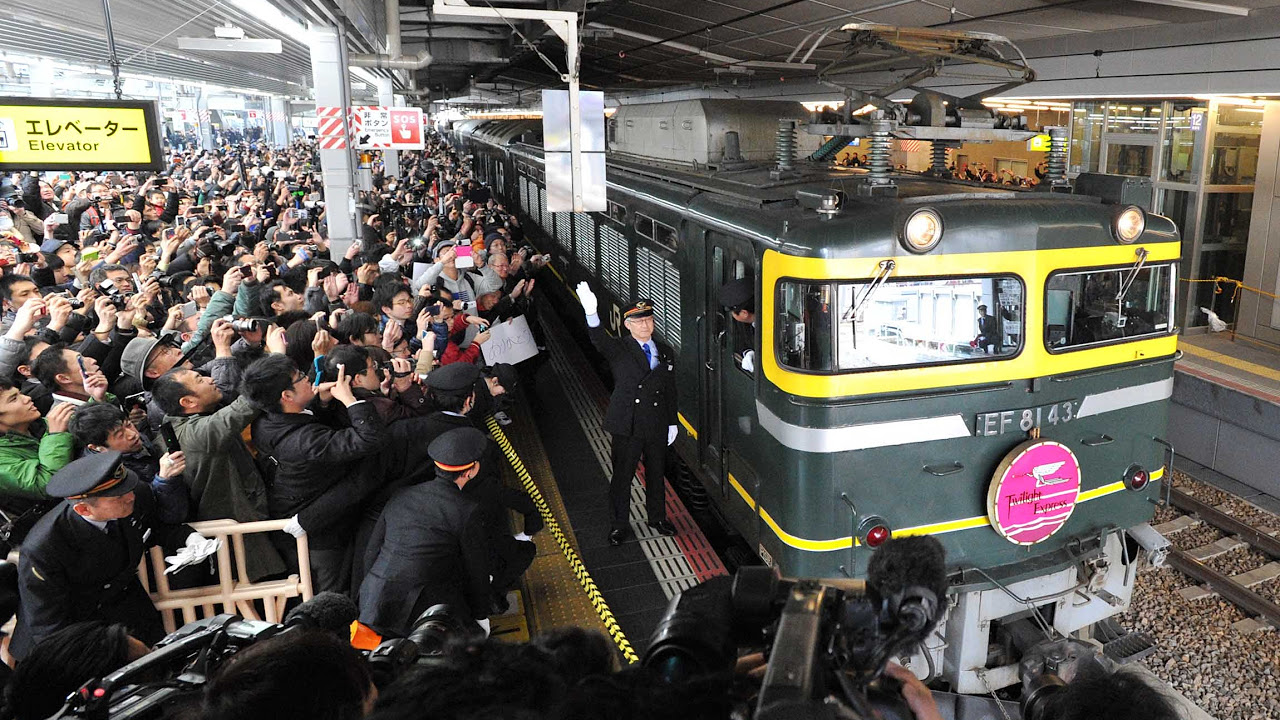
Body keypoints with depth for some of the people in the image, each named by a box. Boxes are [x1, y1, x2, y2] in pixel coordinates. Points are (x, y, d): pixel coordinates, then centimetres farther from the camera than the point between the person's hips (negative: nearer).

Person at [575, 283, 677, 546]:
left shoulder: (665, 353, 8)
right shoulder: (619, 350, -7)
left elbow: (670, 392, 13)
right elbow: (599, 340, -29)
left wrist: (672, 423, 13)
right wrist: (591, 314, -49)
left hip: (657, 427, 4)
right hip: (627, 427, -4)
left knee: (657, 475, 18)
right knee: (622, 477, 7)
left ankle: (657, 518, 38)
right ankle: (618, 526, 23)